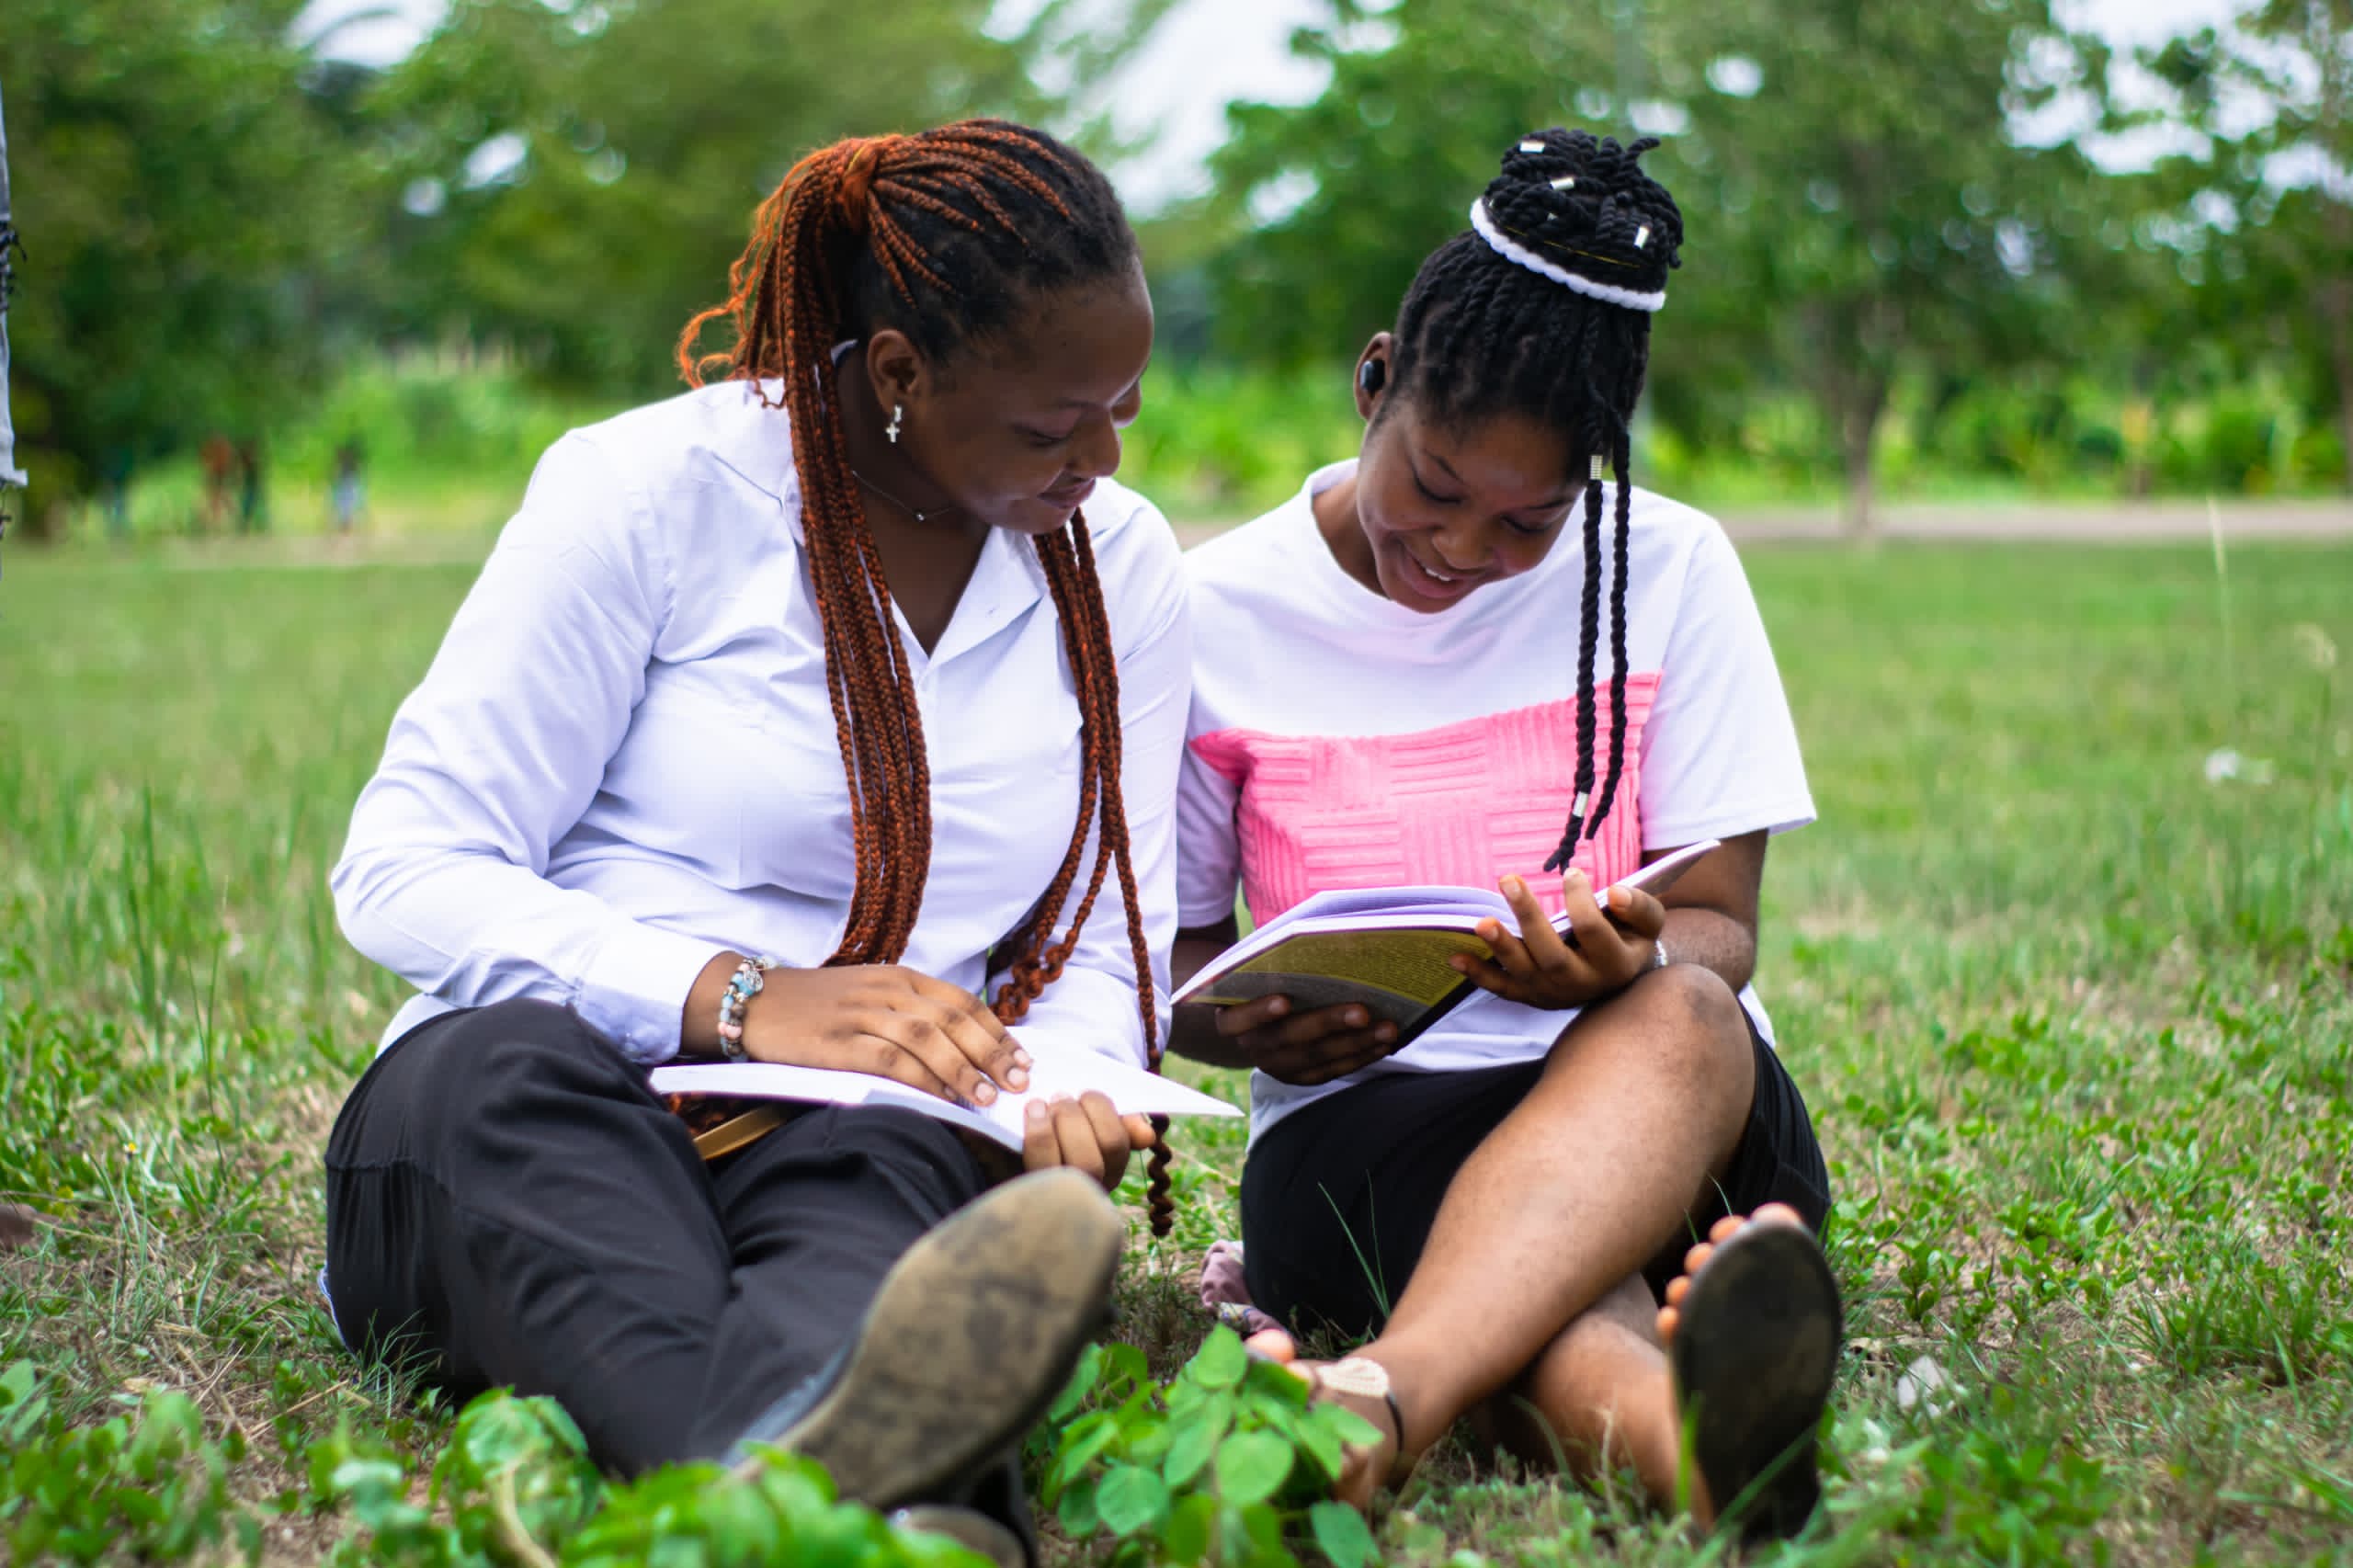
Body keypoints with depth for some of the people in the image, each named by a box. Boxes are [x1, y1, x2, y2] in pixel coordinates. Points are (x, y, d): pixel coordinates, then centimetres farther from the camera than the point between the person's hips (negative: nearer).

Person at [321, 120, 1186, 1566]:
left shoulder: (1126, 566, 11)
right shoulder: (650, 488, -3)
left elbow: (1105, 951, 11)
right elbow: (404, 876, -7)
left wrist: (1058, 1090, -15)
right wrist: (739, 1000, -22)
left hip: (863, 1137, 3)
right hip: (533, 1120, -2)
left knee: (893, 1163, -36)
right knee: (515, 1065, -39)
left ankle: (836, 1425, -71)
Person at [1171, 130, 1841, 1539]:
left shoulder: (1671, 572, 5)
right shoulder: (1218, 614, 2)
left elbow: (1719, 927, 3)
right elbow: (1174, 955, 11)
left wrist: (1628, 965, -23)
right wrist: (1256, 1028, -15)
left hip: (1684, 1105, 1)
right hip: (1361, 1120, -1)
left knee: (1675, 1019, -38)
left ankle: (1386, 1402, -63)